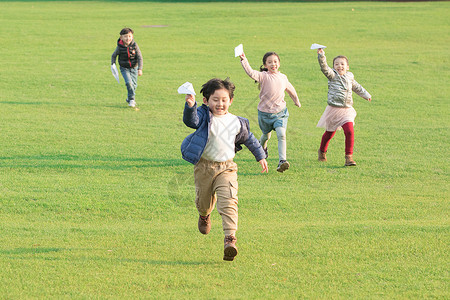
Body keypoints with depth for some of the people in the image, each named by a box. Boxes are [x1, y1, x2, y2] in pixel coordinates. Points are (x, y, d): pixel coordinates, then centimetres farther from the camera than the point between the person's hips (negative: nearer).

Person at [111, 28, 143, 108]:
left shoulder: (134, 46, -15)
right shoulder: (119, 47, -14)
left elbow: (140, 58, -12)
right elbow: (114, 56, 5)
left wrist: (140, 69, -20)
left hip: (134, 68, 2)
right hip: (124, 68, -2)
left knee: (134, 85, 8)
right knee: (129, 82, -20)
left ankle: (129, 99, 33)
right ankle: (132, 99, -5)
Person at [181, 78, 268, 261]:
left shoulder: (236, 123, 1)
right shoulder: (204, 117, -8)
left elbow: (249, 139, 18)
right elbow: (191, 120, -31)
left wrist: (261, 156, 26)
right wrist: (190, 107, -52)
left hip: (226, 168, 0)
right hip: (204, 166, 0)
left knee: (228, 202, -17)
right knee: (203, 202, 17)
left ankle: (230, 238, -24)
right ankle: (204, 216, 54)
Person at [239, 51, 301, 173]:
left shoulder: (283, 77, 1)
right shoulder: (264, 76, -12)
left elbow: (291, 90, 20)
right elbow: (251, 73, -33)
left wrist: (297, 101, 35)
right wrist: (244, 61, -49)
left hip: (280, 112, 1)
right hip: (265, 112, -1)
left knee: (281, 134, -19)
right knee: (266, 135, 18)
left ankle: (282, 161, -23)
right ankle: (262, 148, 54)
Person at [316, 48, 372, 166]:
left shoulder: (349, 77, 8)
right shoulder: (332, 76, -6)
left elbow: (356, 87, 27)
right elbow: (324, 68, -25)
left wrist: (365, 94, 39)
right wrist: (321, 56, -41)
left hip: (347, 110, 2)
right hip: (334, 109, -2)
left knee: (349, 132, -15)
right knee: (330, 133, 14)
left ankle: (349, 157, -10)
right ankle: (322, 151, 39)